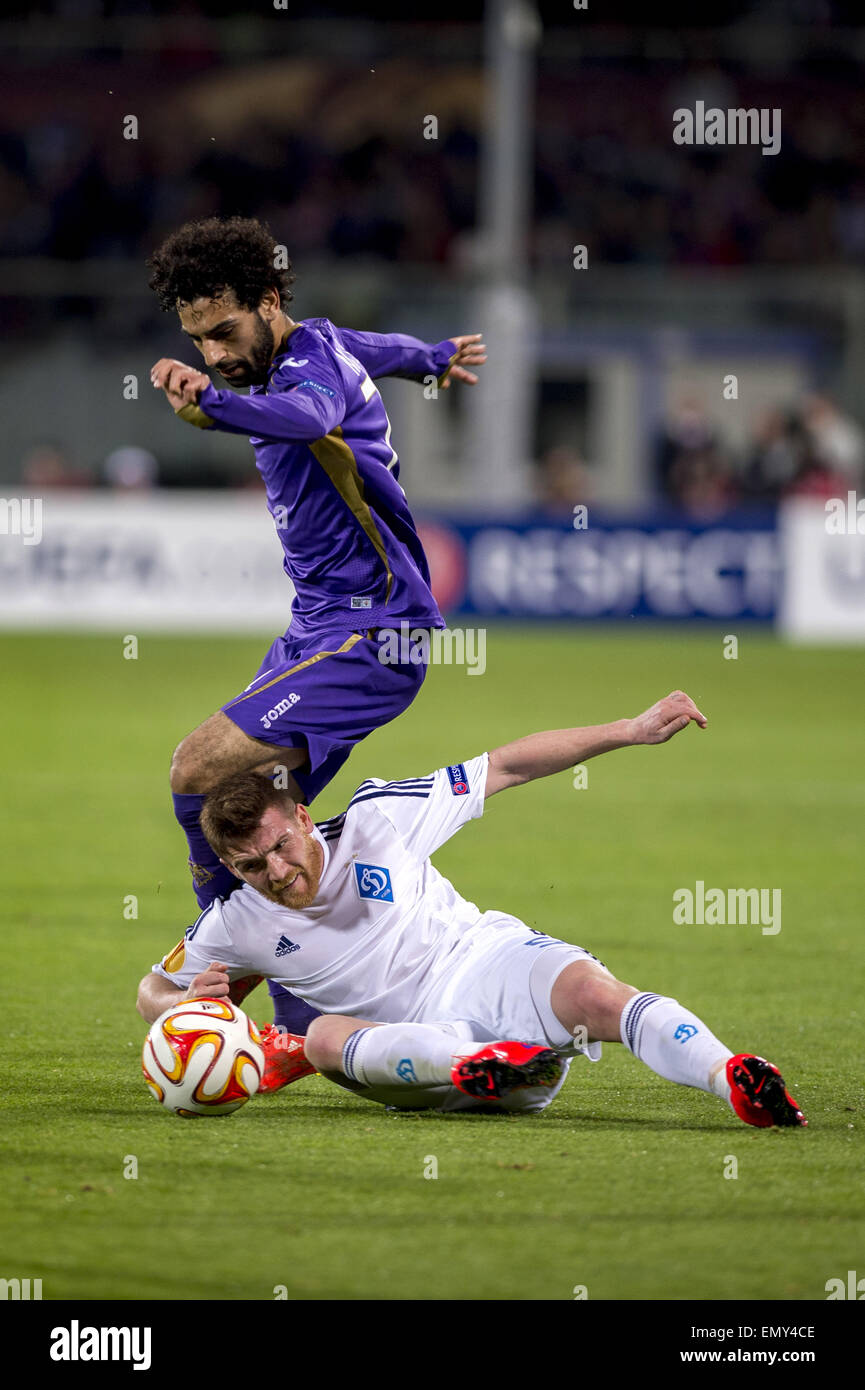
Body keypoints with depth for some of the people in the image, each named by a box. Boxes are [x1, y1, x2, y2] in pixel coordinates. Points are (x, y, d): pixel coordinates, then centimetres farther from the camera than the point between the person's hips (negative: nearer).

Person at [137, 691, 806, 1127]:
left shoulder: (375, 819, -2)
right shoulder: (236, 925, 4)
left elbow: (507, 767, 3)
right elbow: (153, 990, 18)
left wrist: (630, 732, -2)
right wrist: (186, 1003, -8)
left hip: (488, 964, -1)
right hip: (413, 1037, 1)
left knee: (592, 991, -33)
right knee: (325, 1036, -31)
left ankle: (733, 1080, -53)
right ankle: (476, 1066, -54)